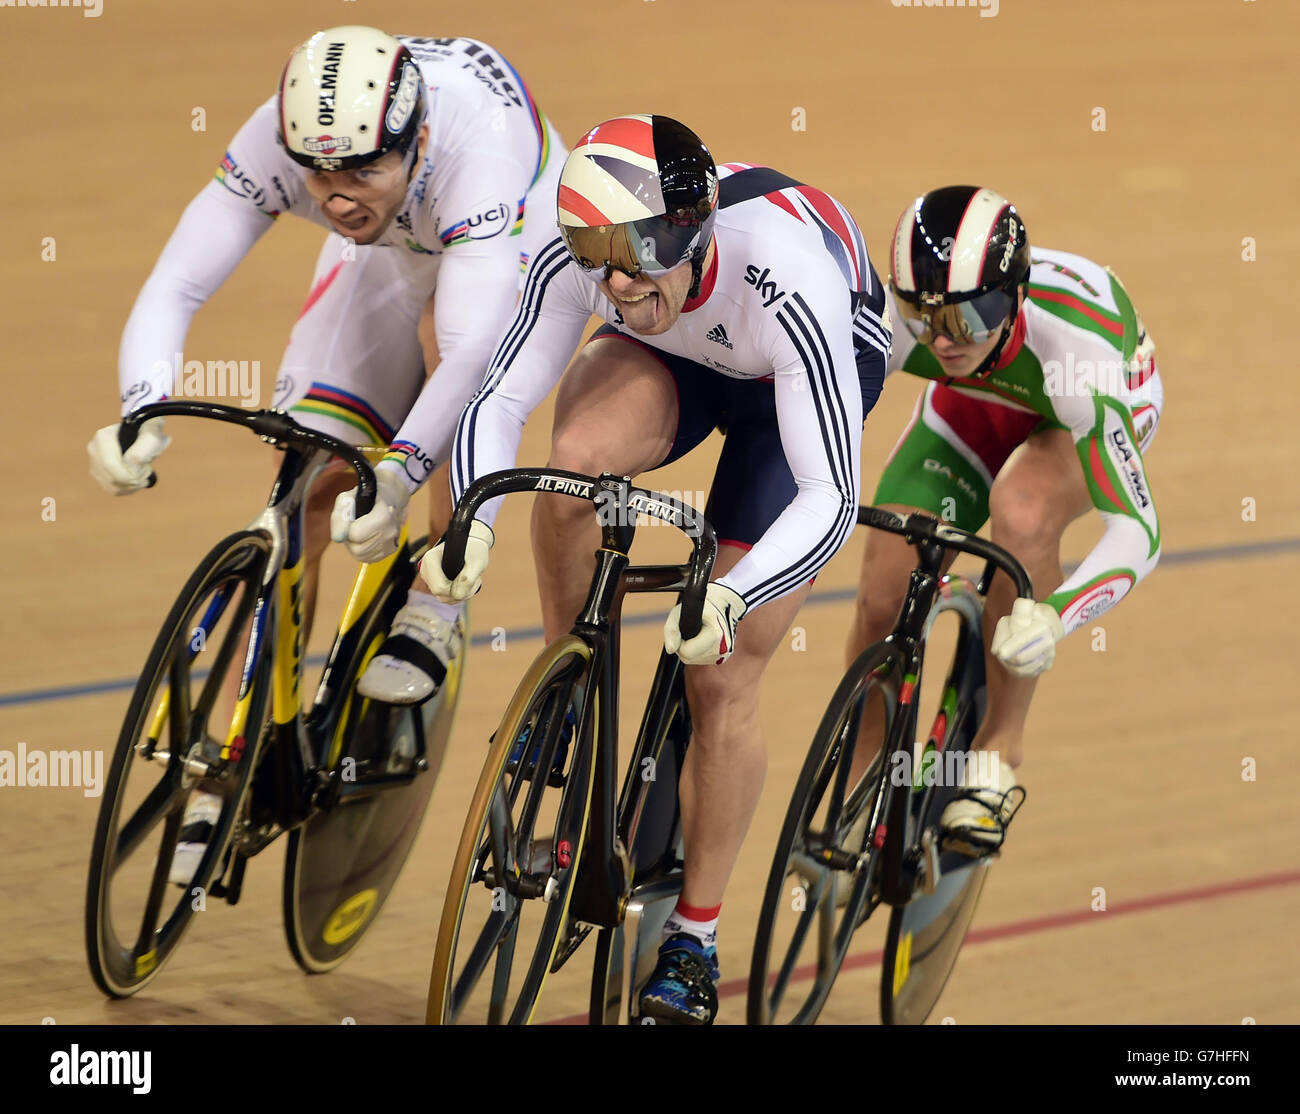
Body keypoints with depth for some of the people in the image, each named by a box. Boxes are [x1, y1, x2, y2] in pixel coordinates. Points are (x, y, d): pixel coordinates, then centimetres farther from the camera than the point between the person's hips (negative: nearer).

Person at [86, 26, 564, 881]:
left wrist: (396, 478, -65)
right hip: (384, 264, 3)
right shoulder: (277, 142, -33)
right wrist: (142, 415, -53)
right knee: (302, 489, -9)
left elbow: (470, 351, -51)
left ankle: (435, 607, -22)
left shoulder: (475, 150, -43)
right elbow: (174, 288, -34)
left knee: (447, 326, -38)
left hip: (519, 250, -3)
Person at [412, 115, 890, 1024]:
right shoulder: (579, 258, -33)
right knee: (579, 453, -34)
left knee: (721, 679, -9)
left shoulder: (788, 283, -43)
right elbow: (500, 401, -26)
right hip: (671, 361, 3)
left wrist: (731, 600, -56)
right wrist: (472, 526, -43)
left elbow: (831, 501, -42)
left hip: (809, 371, -3)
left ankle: (694, 941, 8)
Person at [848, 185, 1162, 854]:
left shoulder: (1074, 344, -43)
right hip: (972, 406, 3)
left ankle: (1000, 753, -16)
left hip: (1074, 413, -3)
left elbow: (1138, 531, -43)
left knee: (1022, 511, -35)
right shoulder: (888, 322, -36)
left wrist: (1053, 617, -59)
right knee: (882, 598, -9)